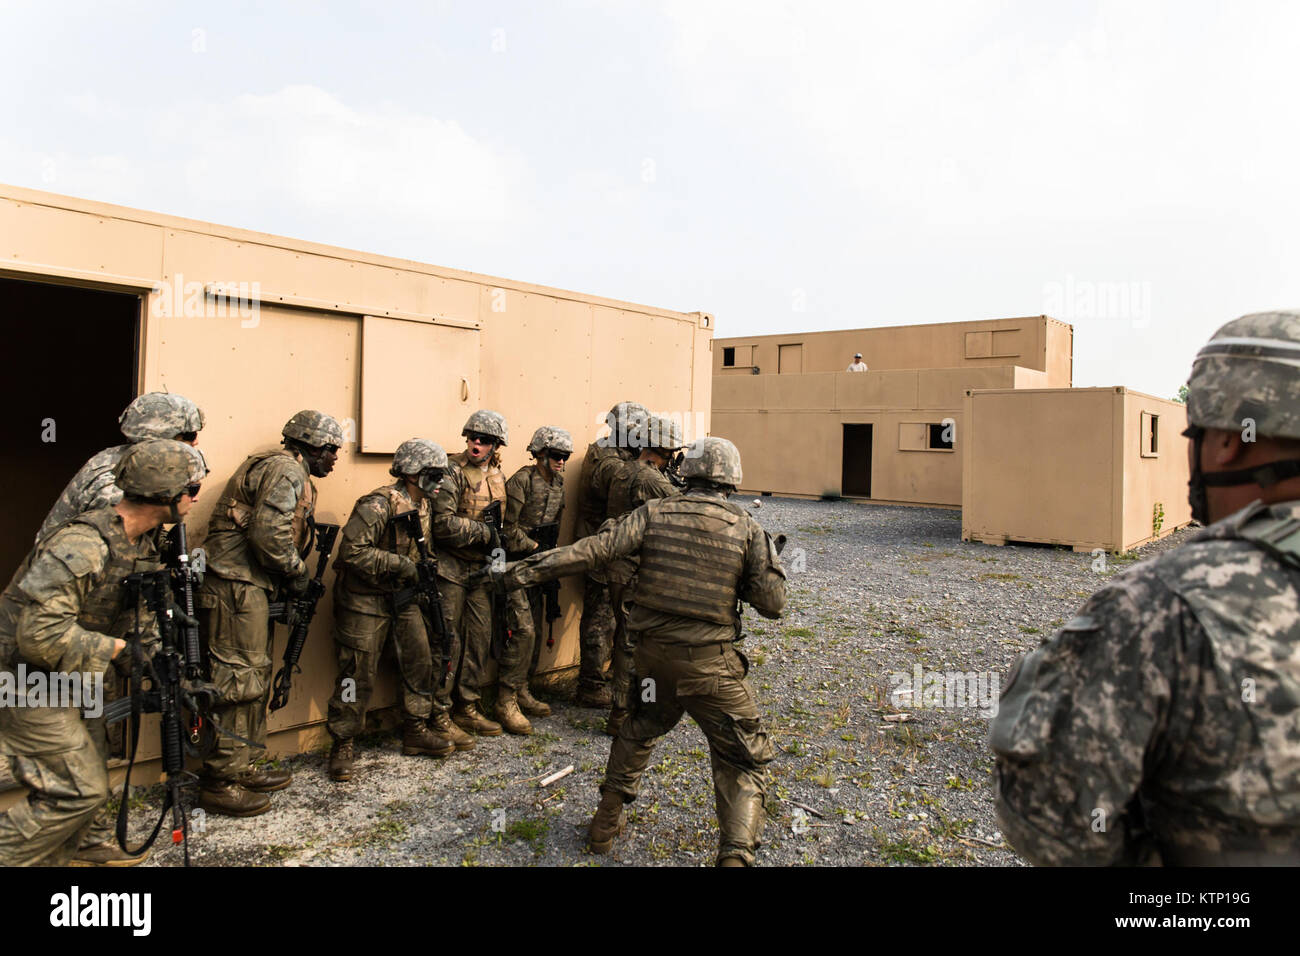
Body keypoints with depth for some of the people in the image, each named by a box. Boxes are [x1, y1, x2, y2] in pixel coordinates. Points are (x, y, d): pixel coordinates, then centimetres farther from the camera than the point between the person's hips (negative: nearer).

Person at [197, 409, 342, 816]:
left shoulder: (296, 476, 21)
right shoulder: (285, 470, -12)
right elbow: (269, 535, -22)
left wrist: (294, 576, 10)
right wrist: (298, 571, -9)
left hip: (252, 587, 11)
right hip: (236, 588, -11)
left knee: (255, 677, 15)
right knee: (238, 680, -7)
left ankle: (242, 767, 24)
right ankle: (220, 782, 0)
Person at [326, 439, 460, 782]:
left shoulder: (422, 505, 7)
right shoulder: (379, 505, -21)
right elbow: (352, 550, -29)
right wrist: (400, 565, -25)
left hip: (404, 596, 8)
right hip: (365, 599, -8)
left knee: (420, 661, 8)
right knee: (358, 674, -3)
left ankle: (416, 731, 22)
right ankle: (342, 745, 11)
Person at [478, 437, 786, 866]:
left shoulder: (654, 513, -3)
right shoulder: (747, 529, -6)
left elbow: (591, 550, -12)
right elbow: (772, 604, -5)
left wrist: (518, 572, -11)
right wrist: (769, 559, 14)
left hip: (652, 653, 3)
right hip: (710, 663, -3)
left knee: (639, 729, 30)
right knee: (742, 760, 11)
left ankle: (607, 823, 37)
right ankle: (736, 854, -2)